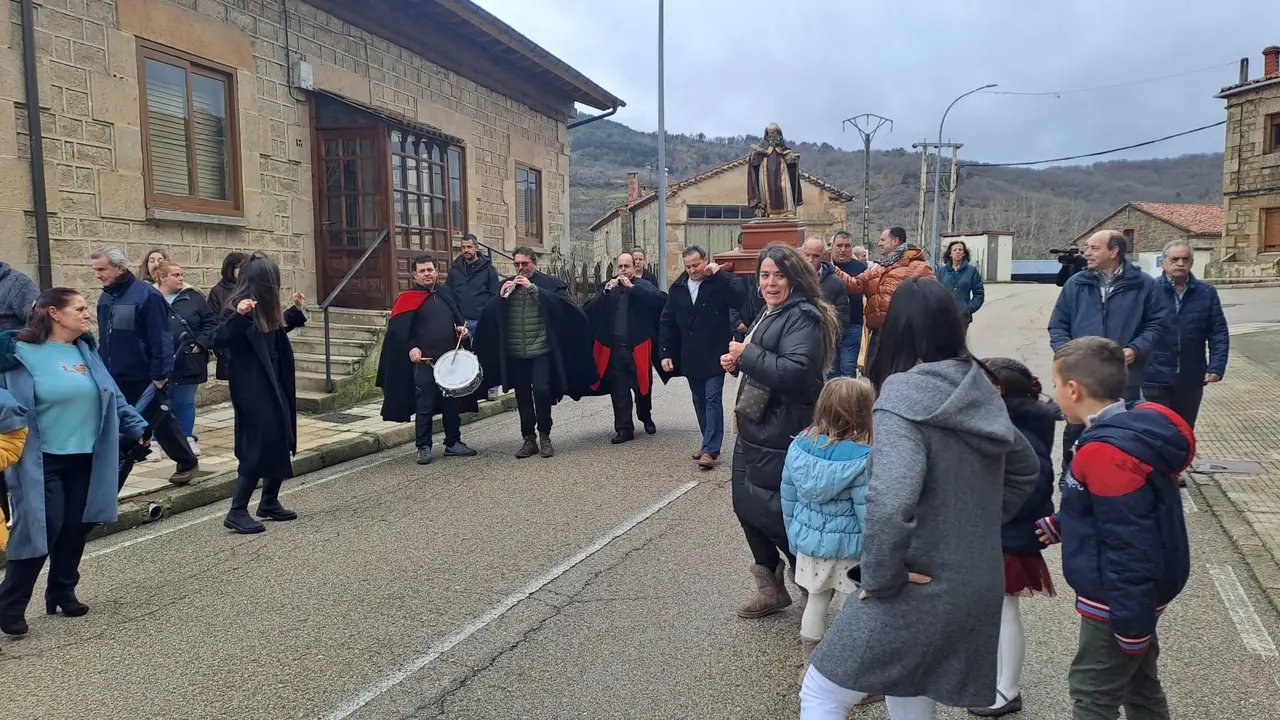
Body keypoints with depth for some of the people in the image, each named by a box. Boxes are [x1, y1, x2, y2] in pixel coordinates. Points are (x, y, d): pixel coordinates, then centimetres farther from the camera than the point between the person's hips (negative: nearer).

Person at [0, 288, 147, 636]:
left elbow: (111, 396, 15)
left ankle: (62, 593, 28)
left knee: (75, 529, 11)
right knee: (41, 529, -7)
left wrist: (137, 428, 13)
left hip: (86, 459, 6)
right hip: (43, 462, -6)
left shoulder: (85, 351, 9)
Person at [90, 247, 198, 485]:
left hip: (145, 379, -6)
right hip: (115, 380, 6)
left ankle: (188, 463, 26)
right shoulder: (105, 298, 8)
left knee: (161, 424, 7)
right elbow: (105, 340, 17)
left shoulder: (146, 295, -15)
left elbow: (160, 339, -18)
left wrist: (159, 374, -20)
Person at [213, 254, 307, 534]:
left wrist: (296, 310, 24)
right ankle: (237, 512, -2)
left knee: (280, 443, 12)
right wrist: (238, 316, -42)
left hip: (274, 386, 9)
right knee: (260, 447, -9)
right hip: (252, 390, -9)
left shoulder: (266, 311, 10)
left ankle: (269, 503, 24)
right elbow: (219, 340, -28)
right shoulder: (237, 308, -15)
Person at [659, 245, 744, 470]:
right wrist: (665, 353, 0)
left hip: (713, 355, -5)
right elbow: (667, 322, 6)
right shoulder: (677, 287, 5)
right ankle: (709, 442, 26)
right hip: (689, 357, 5)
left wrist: (718, 274, -26)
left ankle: (710, 449, -5)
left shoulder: (719, 281, -7)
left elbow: (738, 300, -25)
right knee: (699, 401, 13)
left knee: (712, 400, -6)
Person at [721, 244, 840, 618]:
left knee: (773, 513, -2)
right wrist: (738, 362, 6)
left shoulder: (802, 317, -16)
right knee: (747, 507, 16)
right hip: (754, 431, 10)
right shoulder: (770, 313, 15)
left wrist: (747, 354, -21)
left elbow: (795, 372, -29)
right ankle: (771, 588, 31)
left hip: (781, 437, -10)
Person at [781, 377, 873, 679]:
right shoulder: (861, 459, -22)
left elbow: (788, 497, 3)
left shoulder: (799, 445, -7)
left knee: (816, 602, 21)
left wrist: (795, 535, 16)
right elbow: (868, 512, -18)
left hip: (810, 541, 5)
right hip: (848, 547, -5)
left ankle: (810, 666, 35)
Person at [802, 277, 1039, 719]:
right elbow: (1025, 471, 21)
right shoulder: (981, 394, 4)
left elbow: (891, 505, -34)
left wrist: (879, 579, -18)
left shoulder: (902, 400, -20)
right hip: (978, 586, 8)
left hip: (919, 591, -8)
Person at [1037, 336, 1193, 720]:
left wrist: (1130, 620, -21)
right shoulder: (1134, 430, 2)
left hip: (1118, 601, -9)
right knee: (1139, 684, 23)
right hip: (1136, 595, 9)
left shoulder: (1106, 453, -29)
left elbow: (1128, 544, -27)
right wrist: (1062, 525, 15)